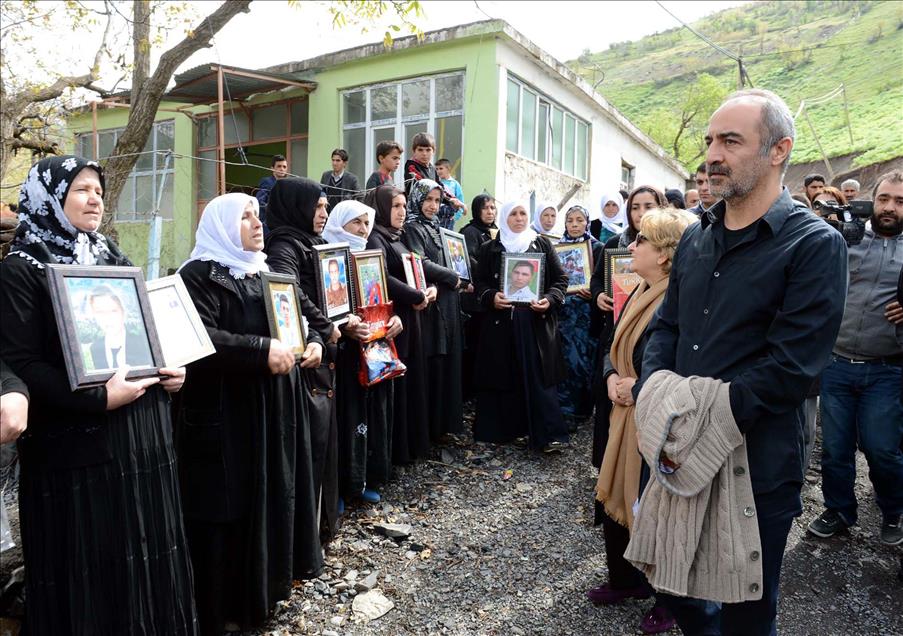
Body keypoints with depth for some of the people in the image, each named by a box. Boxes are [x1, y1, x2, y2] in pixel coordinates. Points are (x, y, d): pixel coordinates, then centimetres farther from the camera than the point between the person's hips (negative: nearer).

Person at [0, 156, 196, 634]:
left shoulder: (113, 258, 13)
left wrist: (171, 369, -1)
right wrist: (99, 399, -24)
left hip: (141, 433, 6)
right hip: (77, 443, -5)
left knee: (148, 553, 13)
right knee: (88, 567, 5)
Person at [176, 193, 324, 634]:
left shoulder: (269, 272, 15)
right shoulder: (201, 274, -9)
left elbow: (308, 311, 22)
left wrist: (314, 342, 2)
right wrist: (262, 350, -26)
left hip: (275, 406, 8)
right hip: (224, 414, -7)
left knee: (273, 493, 14)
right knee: (228, 507, 1)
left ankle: (265, 586, 32)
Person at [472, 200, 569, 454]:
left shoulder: (543, 245, 8)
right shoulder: (489, 249, 8)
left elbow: (561, 279, 8)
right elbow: (479, 282, 9)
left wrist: (550, 300, -10)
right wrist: (491, 297, -11)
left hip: (537, 322, 0)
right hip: (501, 323, 1)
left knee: (539, 376, -3)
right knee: (504, 377, 3)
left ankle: (548, 435, 0)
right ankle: (502, 429, 16)